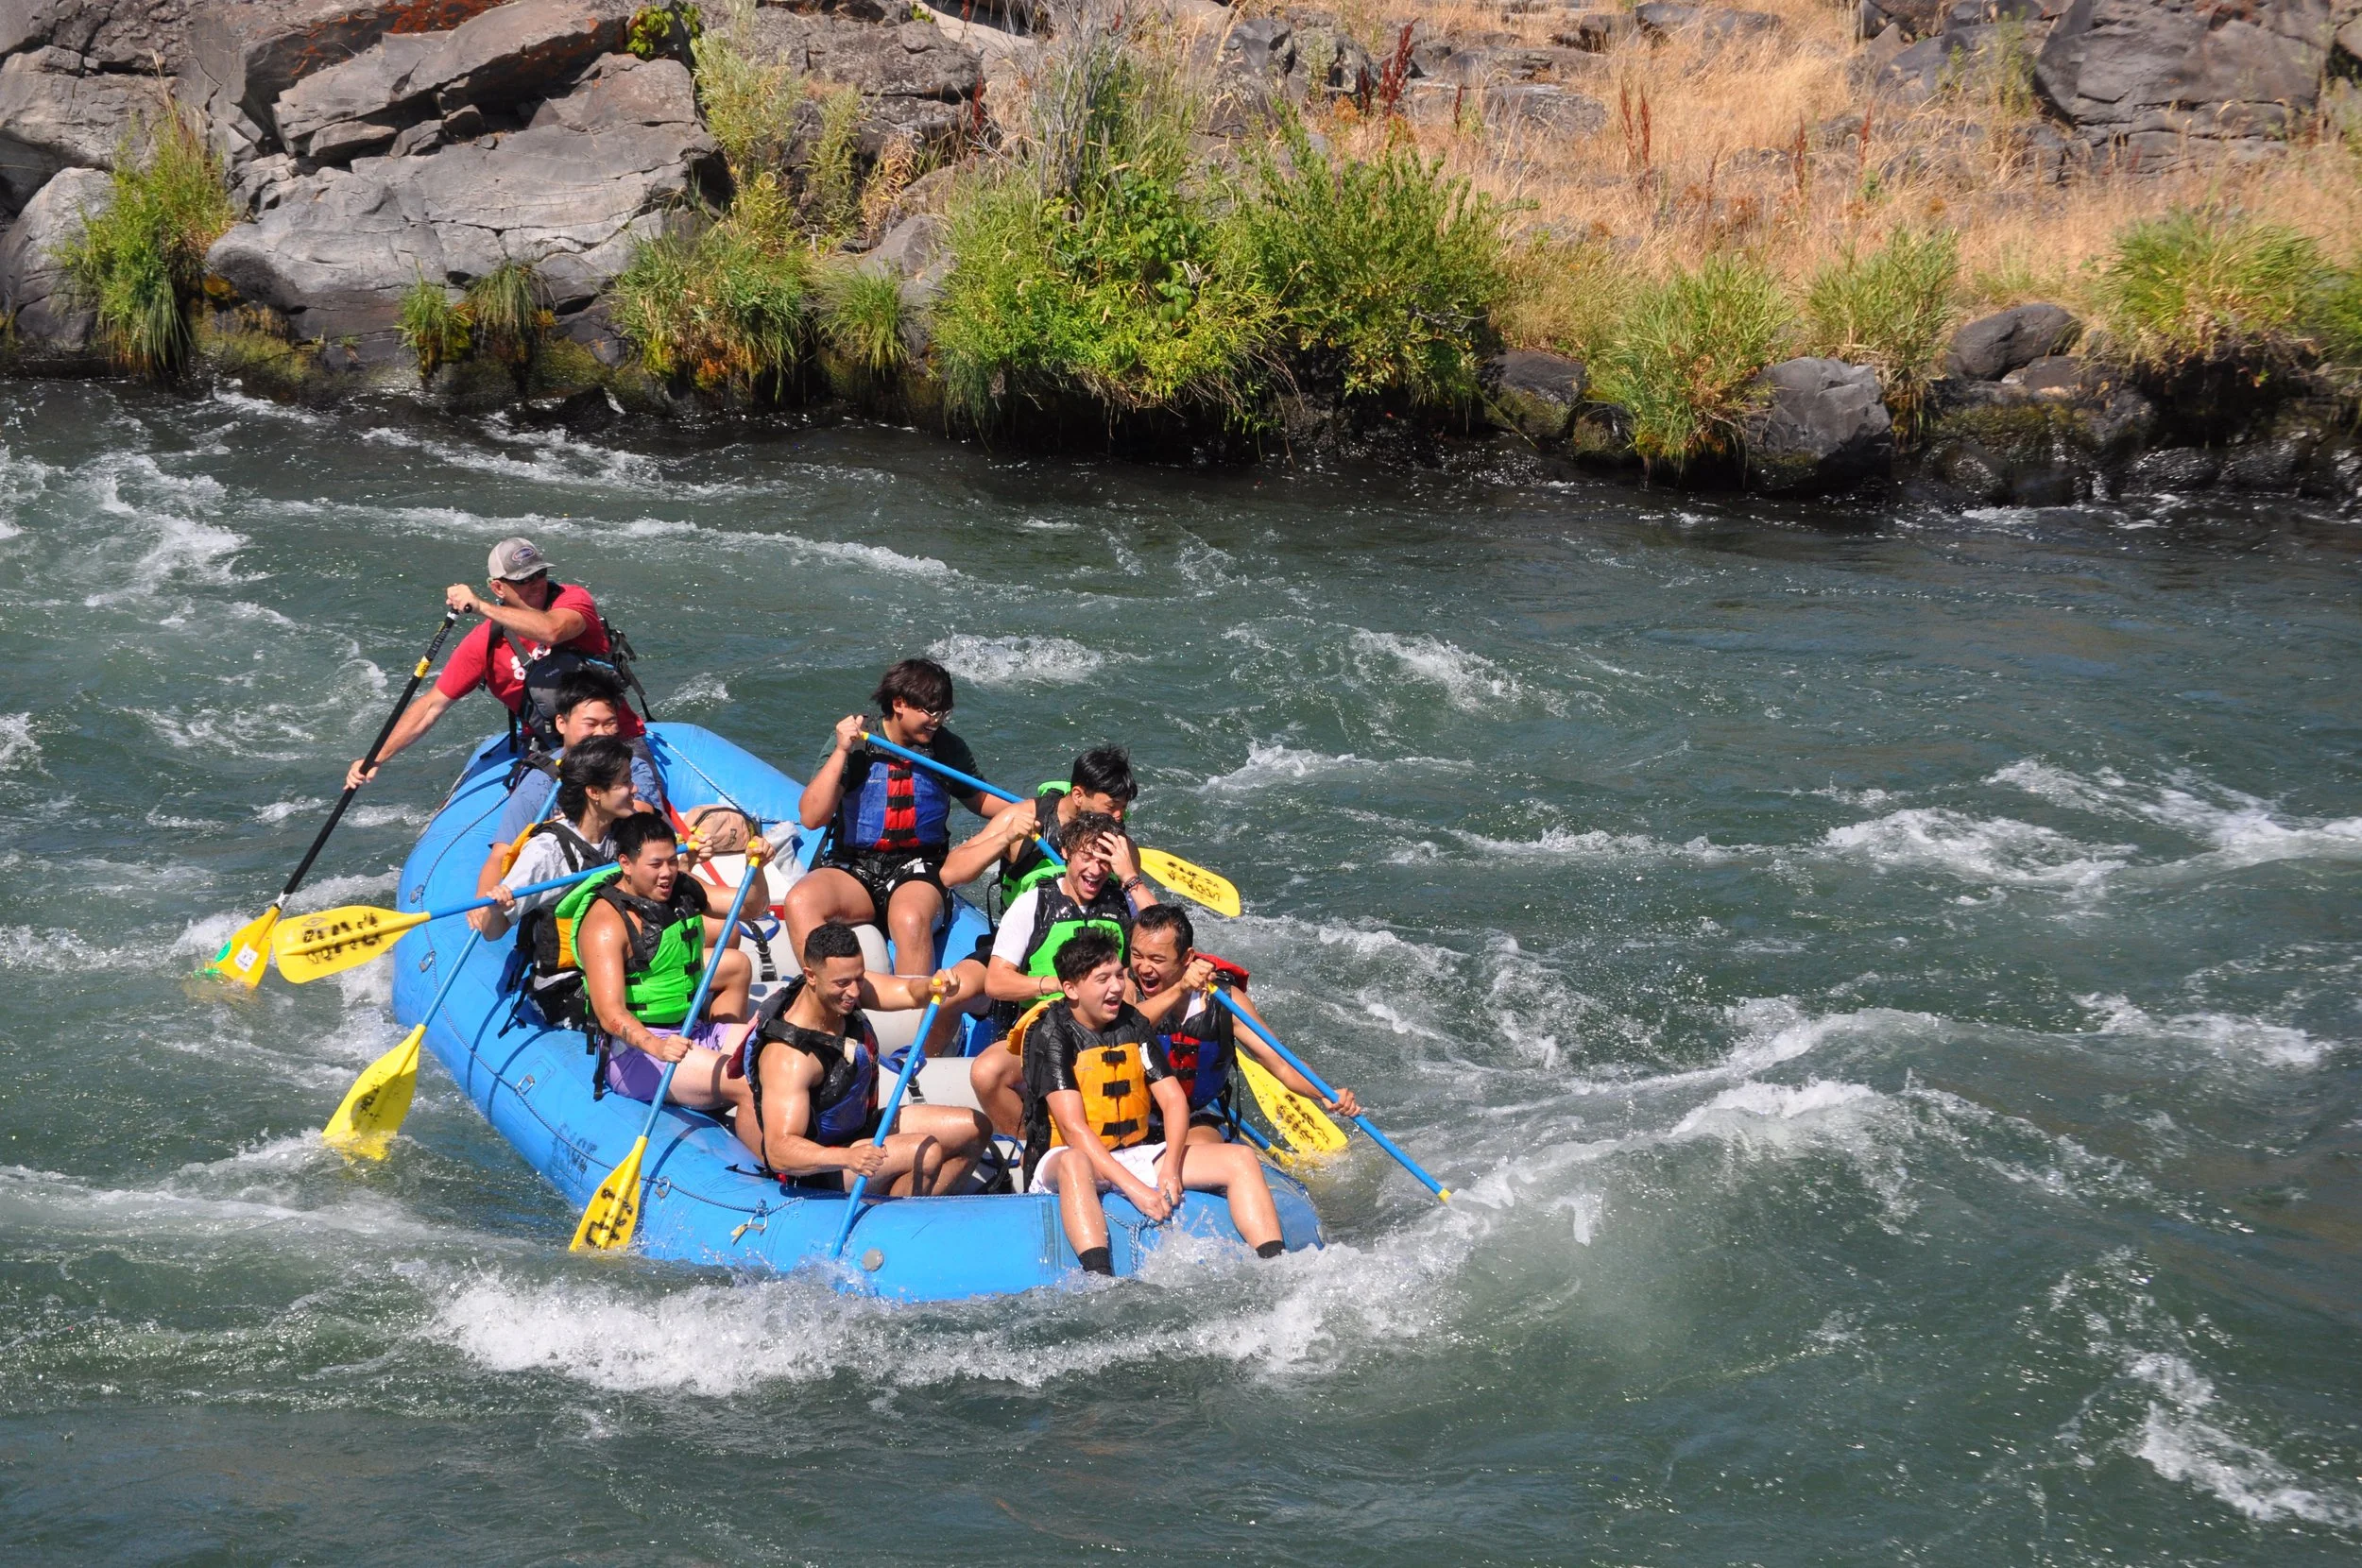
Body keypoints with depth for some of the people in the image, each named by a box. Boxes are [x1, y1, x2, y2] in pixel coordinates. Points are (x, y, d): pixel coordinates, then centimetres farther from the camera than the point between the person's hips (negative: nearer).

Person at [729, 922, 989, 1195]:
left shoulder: (844, 986, -12)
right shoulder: (790, 1057, -35)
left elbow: (910, 991, -8)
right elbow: (779, 1152, -41)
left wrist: (935, 987, -34)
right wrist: (848, 1158, -57)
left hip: (862, 1126, 9)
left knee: (974, 1129, 7)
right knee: (926, 1154, -28)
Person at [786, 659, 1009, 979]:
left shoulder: (948, 748, 4)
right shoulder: (853, 744, -3)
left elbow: (979, 799, 22)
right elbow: (812, 818, -12)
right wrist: (842, 751, -16)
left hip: (917, 870, 0)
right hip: (853, 867, 1)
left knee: (910, 921, -37)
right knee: (800, 902, -32)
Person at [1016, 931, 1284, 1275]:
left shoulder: (1133, 1024, 7)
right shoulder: (1051, 1033, -12)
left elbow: (1173, 1099, 2)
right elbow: (1073, 1128, -20)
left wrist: (1170, 1168, -16)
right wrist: (1134, 1188, -29)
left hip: (1135, 1155, 7)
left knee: (1241, 1158, -9)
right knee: (1075, 1164, -43)